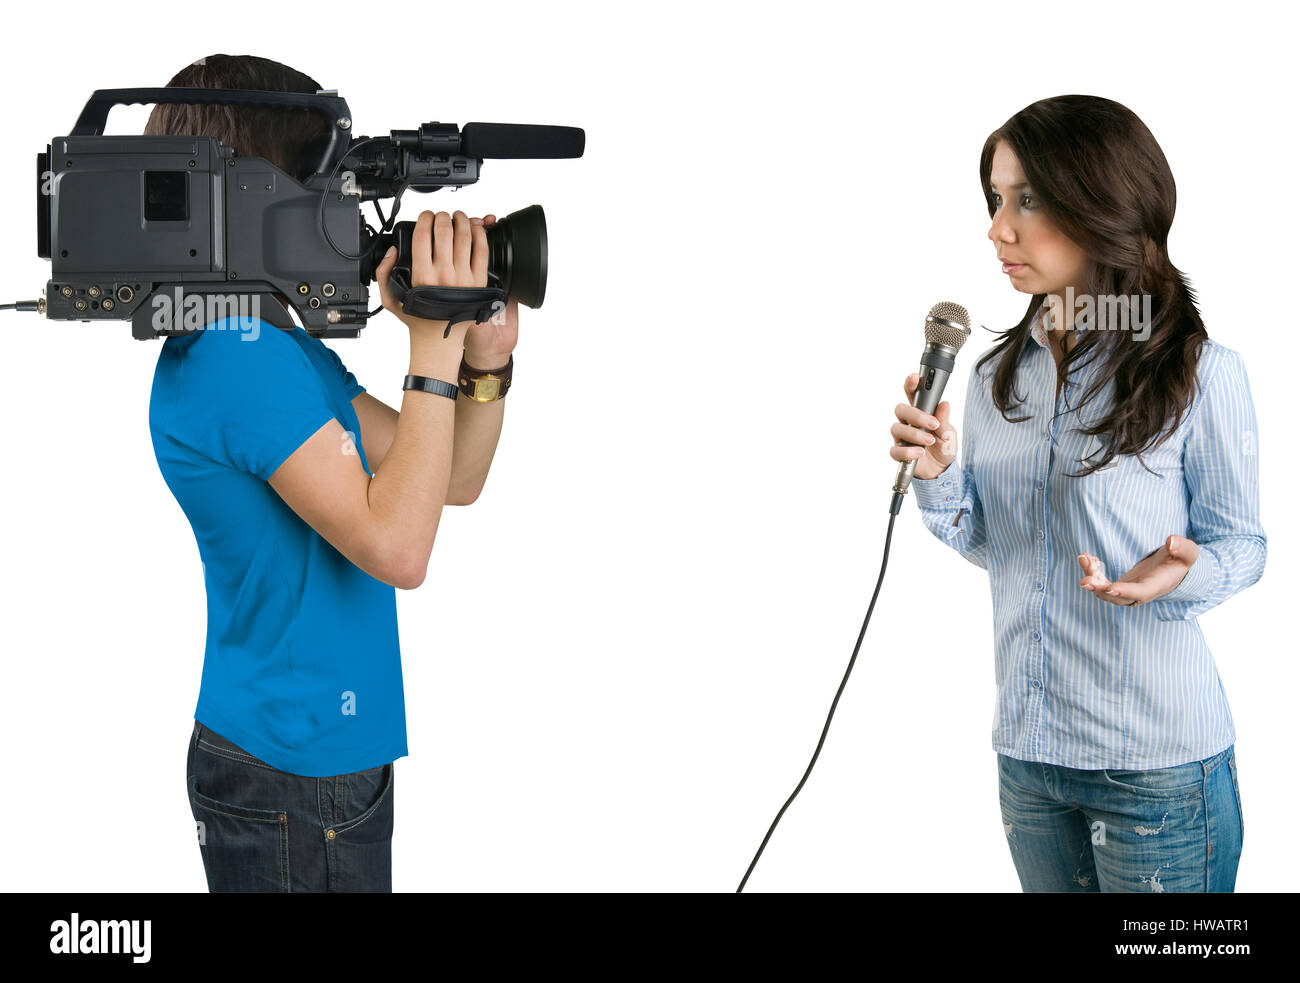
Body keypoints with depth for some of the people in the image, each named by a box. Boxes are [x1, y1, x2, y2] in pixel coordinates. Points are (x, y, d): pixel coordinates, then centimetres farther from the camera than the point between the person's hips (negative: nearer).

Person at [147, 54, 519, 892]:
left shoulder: (281, 343, 10)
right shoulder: (242, 354, -21)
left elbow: (454, 480, 10)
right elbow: (397, 547, -27)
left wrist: (486, 357, -6)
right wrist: (437, 347, -23)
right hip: (292, 773, -9)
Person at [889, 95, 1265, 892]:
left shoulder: (1202, 376, -12)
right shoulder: (996, 375, 5)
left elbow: (1242, 544, -4)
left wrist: (1180, 572, -26)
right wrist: (939, 475, -7)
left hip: (1160, 765, -5)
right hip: (1026, 749, 5)